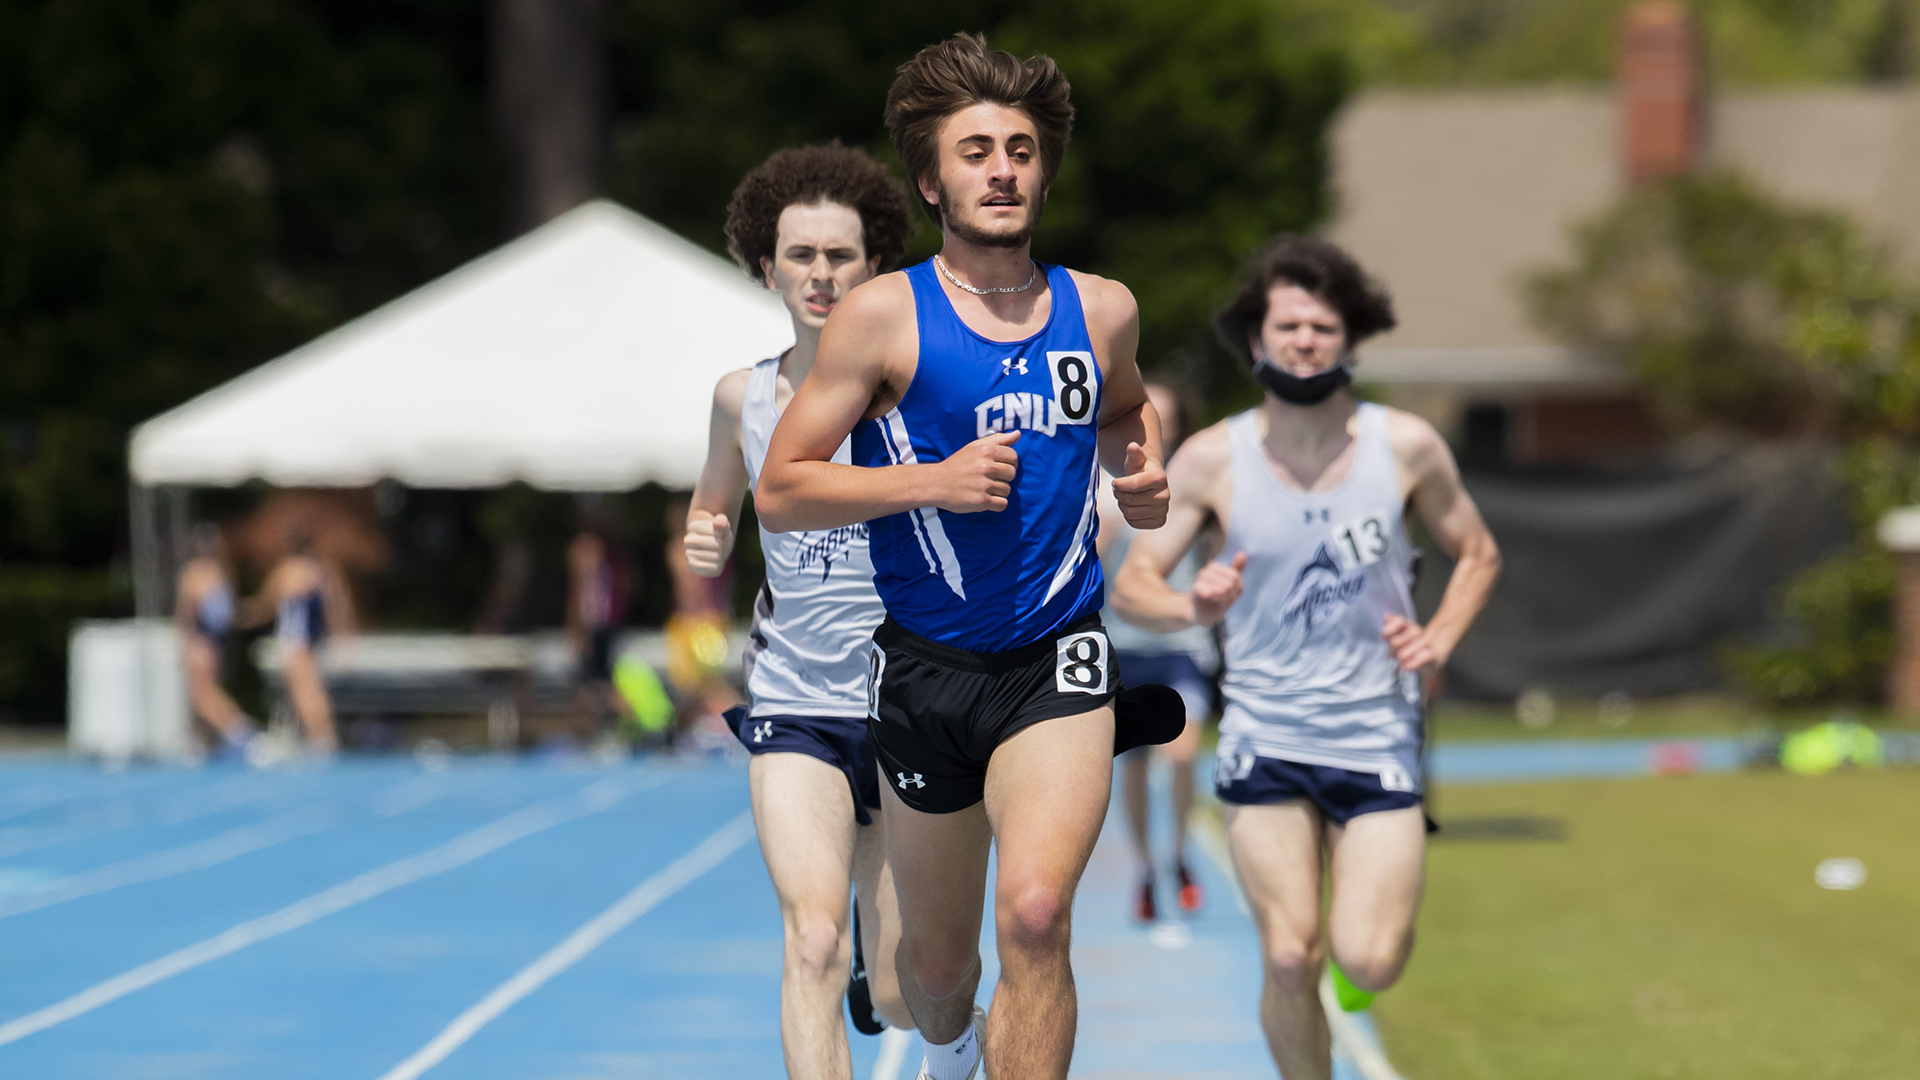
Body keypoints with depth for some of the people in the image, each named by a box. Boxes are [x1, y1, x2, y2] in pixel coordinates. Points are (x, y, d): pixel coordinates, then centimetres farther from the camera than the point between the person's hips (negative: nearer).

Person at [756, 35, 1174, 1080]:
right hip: (925, 669, 0)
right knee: (937, 954, 15)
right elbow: (777, 492, -7)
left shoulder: (1103, 310, 4)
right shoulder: (883, 315, -6)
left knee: (1035, 909, -25)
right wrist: (934, 481, -17)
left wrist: (1140, 472, 7)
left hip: (1057, 660, 0)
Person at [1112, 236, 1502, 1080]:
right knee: (1291, 959, -11)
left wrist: (1439, 639, -5)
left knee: (1368, 963, -11)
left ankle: (1388, 912, 26)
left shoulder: (1406, 447, -2)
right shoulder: (1211, 459, -4)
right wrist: (1192, 607, -22)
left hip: (1377, 735, 0)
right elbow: (1130, 585, 0)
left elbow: (1477, 556, 13)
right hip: (1265, 738, 0)